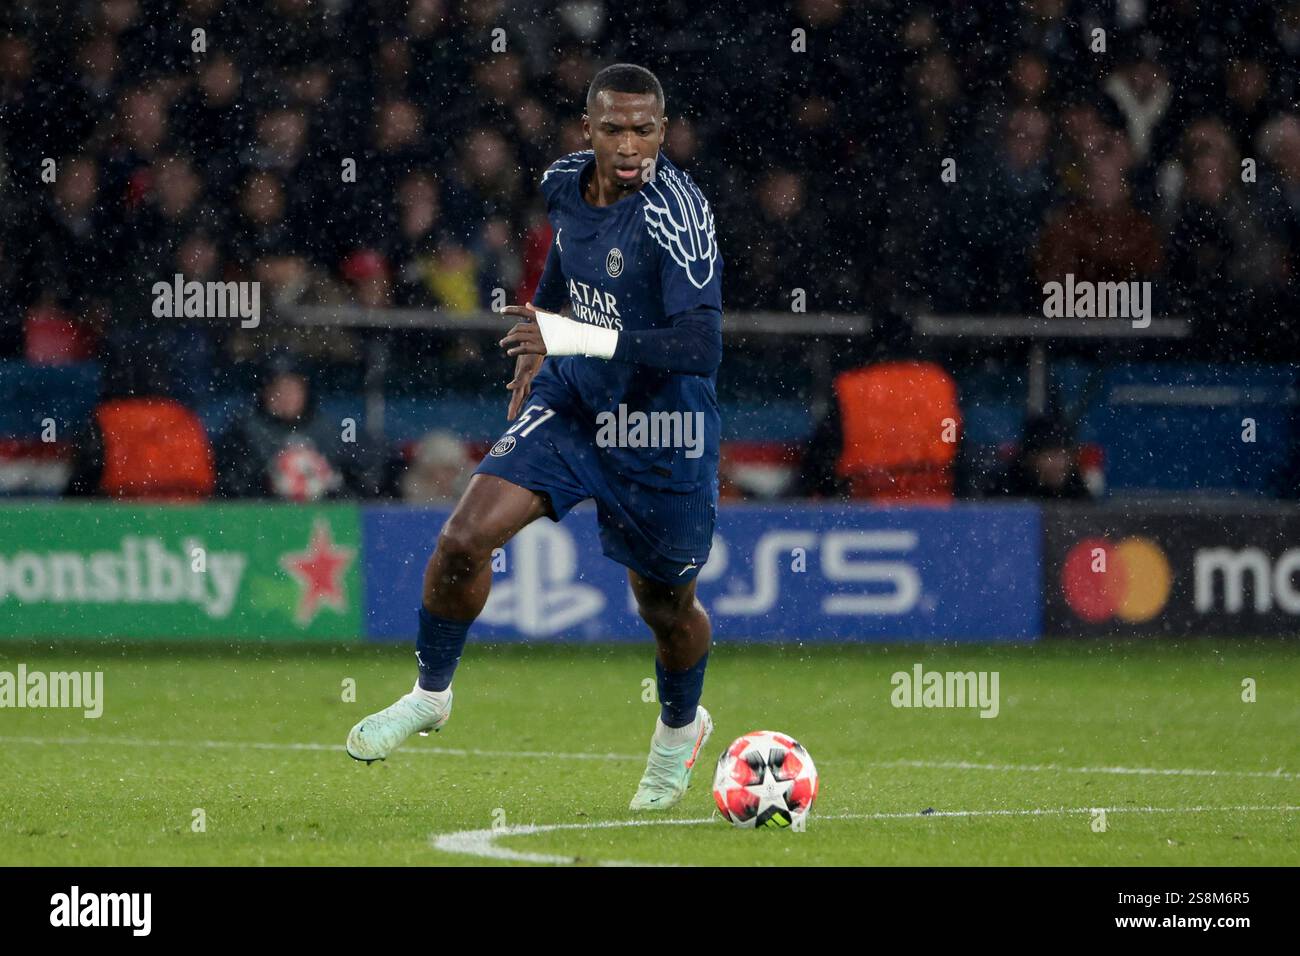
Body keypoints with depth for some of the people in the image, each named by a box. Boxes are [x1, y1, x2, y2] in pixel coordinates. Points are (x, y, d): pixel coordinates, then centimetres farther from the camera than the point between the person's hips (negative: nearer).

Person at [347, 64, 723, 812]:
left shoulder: (677, 213, -27)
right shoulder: (566, 184, -5)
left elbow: (701, 348, -36)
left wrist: (576, 337, -41)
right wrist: (538, 345, 24)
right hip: (572, 399, 5)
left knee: (666, 607, 13)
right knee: (465, 539, -13)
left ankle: (681, 729, 46)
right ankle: (431, 694, 10)